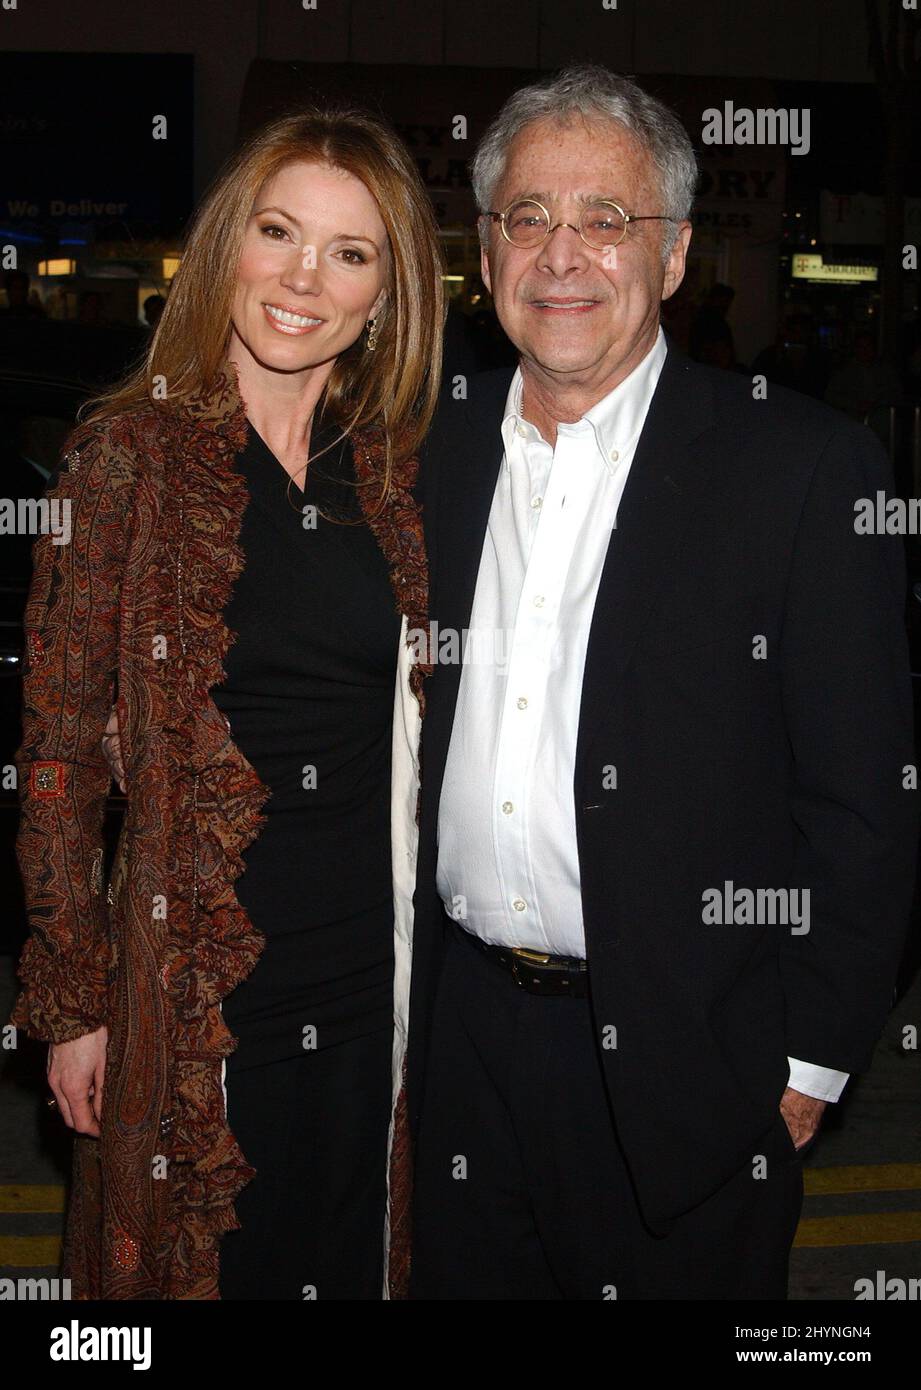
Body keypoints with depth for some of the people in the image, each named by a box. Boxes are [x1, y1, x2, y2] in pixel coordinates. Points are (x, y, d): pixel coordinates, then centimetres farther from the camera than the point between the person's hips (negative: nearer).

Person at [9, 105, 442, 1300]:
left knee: (355, 1258, 18)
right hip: (192, 973, -3)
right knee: (196, 1258, 14)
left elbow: (413, 724, 9)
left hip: (377, 973, 3)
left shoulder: (398, 463, 3)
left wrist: (434, 953, 5)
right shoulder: (133, 451, -6)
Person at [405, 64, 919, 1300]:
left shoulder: (805, 468, -10)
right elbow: (397, 744, 11)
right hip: (456, 1048, 4)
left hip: (681, 1060, -4)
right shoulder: (431, 454, 5)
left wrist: (811, 1059, -9)